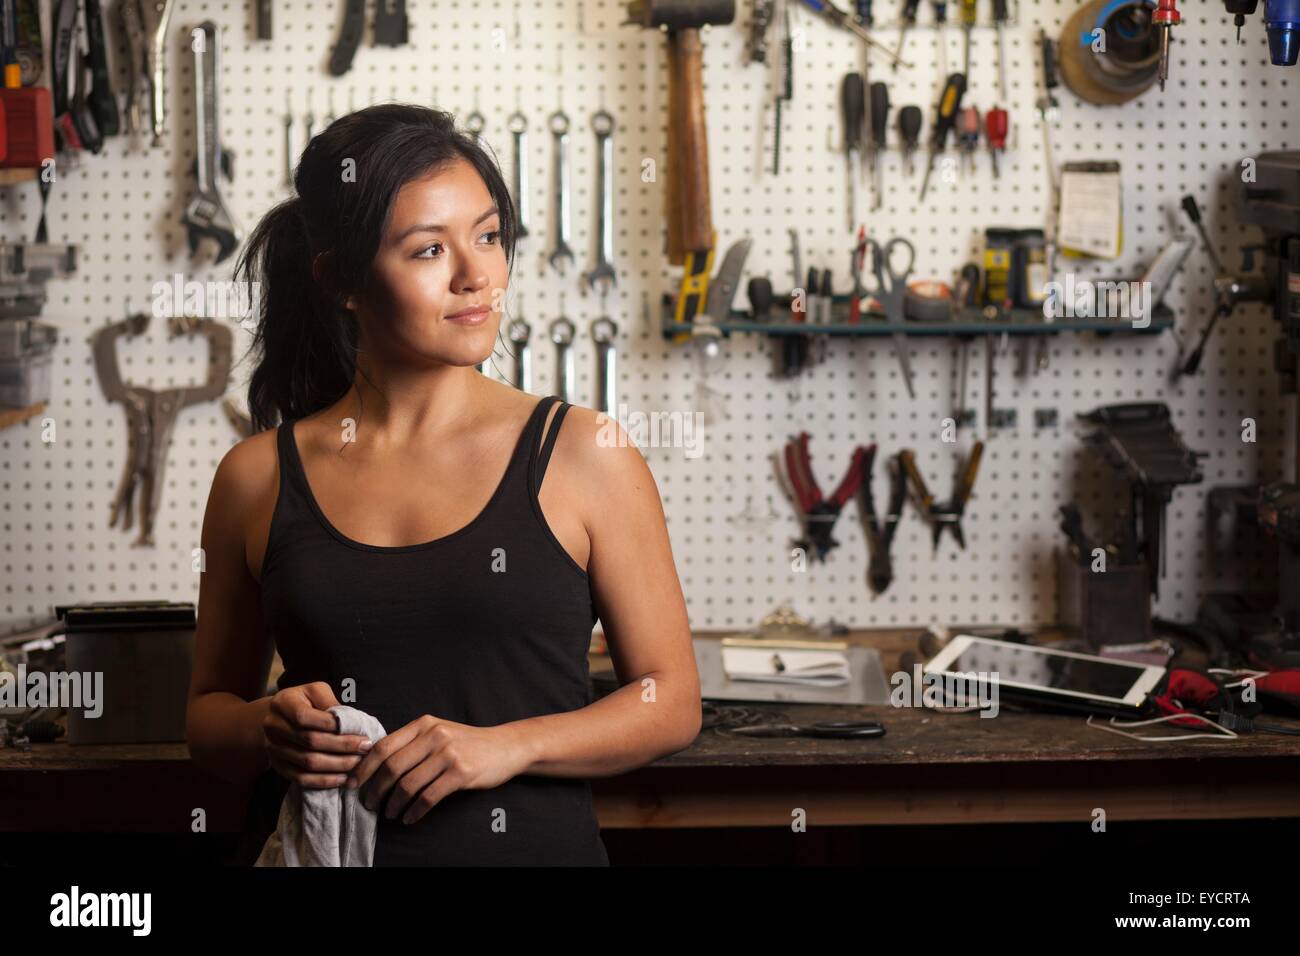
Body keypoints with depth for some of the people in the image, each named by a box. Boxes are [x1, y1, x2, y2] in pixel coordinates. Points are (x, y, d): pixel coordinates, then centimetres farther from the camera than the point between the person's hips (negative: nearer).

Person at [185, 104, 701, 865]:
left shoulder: (584, 456, -4)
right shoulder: (258, 478, 1)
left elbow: (673, 701, -2)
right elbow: (209, 710, 11)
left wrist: (509, 745, -15)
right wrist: (268, 730, -10)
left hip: (535, 845, -1)